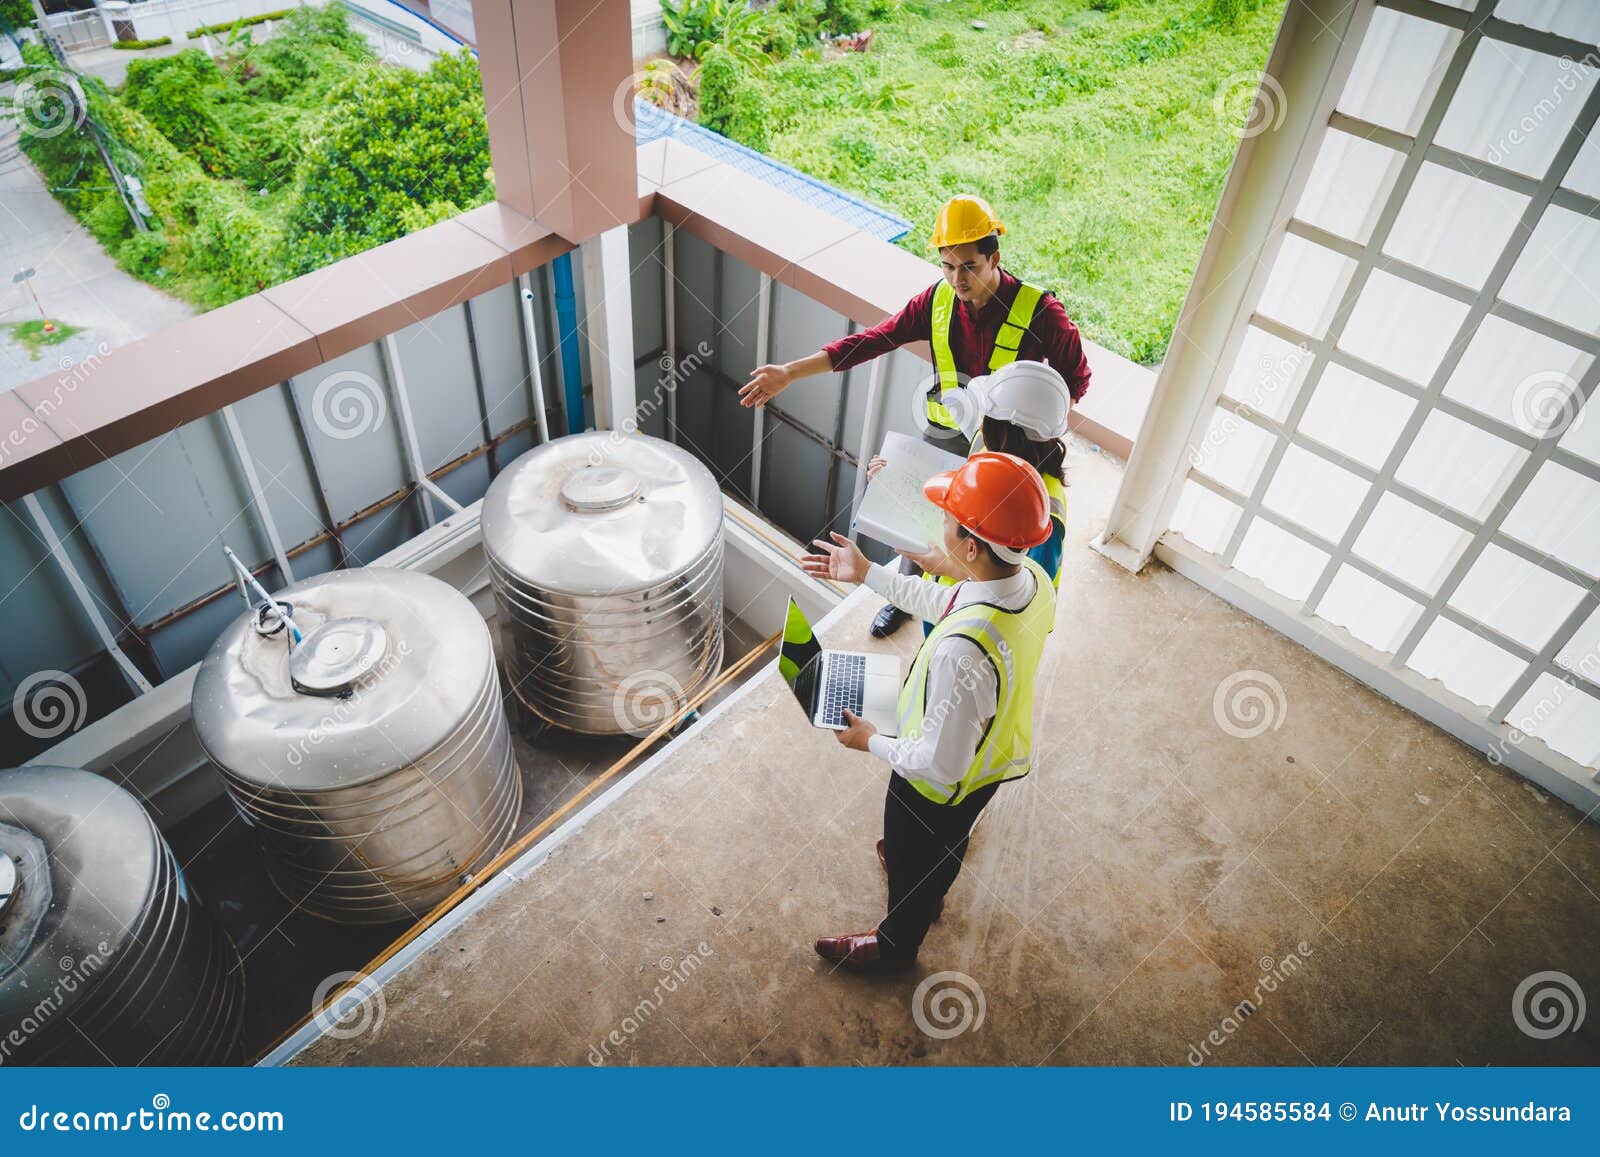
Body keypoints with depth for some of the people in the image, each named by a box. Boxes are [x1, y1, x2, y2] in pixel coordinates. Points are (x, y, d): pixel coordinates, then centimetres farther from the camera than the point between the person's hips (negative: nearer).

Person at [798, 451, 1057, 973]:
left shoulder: (962, 650, -47)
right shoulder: (1032, 578, -20)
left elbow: (940, 764, -34)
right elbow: (947, 605, 0)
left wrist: (873, 743, -16)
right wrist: (867, 573, 3)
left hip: (940, 782, -6)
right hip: (994, 753, 7)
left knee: (913, 860, 25)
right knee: (944, 842, 37)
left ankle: (896, 944, 56)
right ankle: (929, 888, 69)